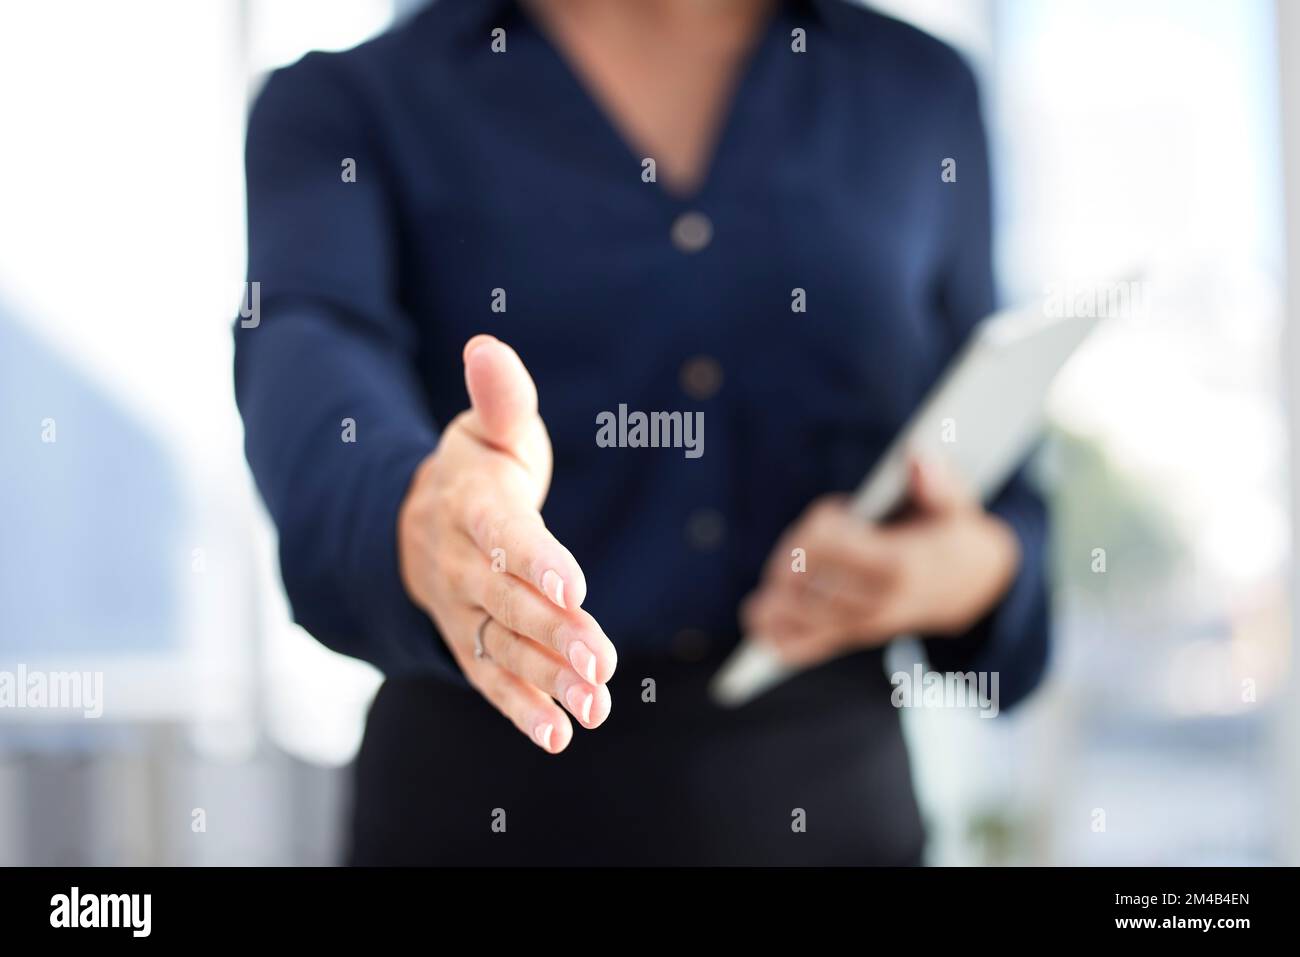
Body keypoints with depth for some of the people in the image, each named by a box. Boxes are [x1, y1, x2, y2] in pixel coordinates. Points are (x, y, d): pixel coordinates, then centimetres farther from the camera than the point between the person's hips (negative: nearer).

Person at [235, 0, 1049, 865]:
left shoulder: (918, 91, 3)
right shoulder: (344, 103, -5)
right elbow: (310, 361, -25)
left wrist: (979, 571, -12)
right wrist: (417, 520, -46)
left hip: (820, 800, 3)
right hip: (482, 798, -2)